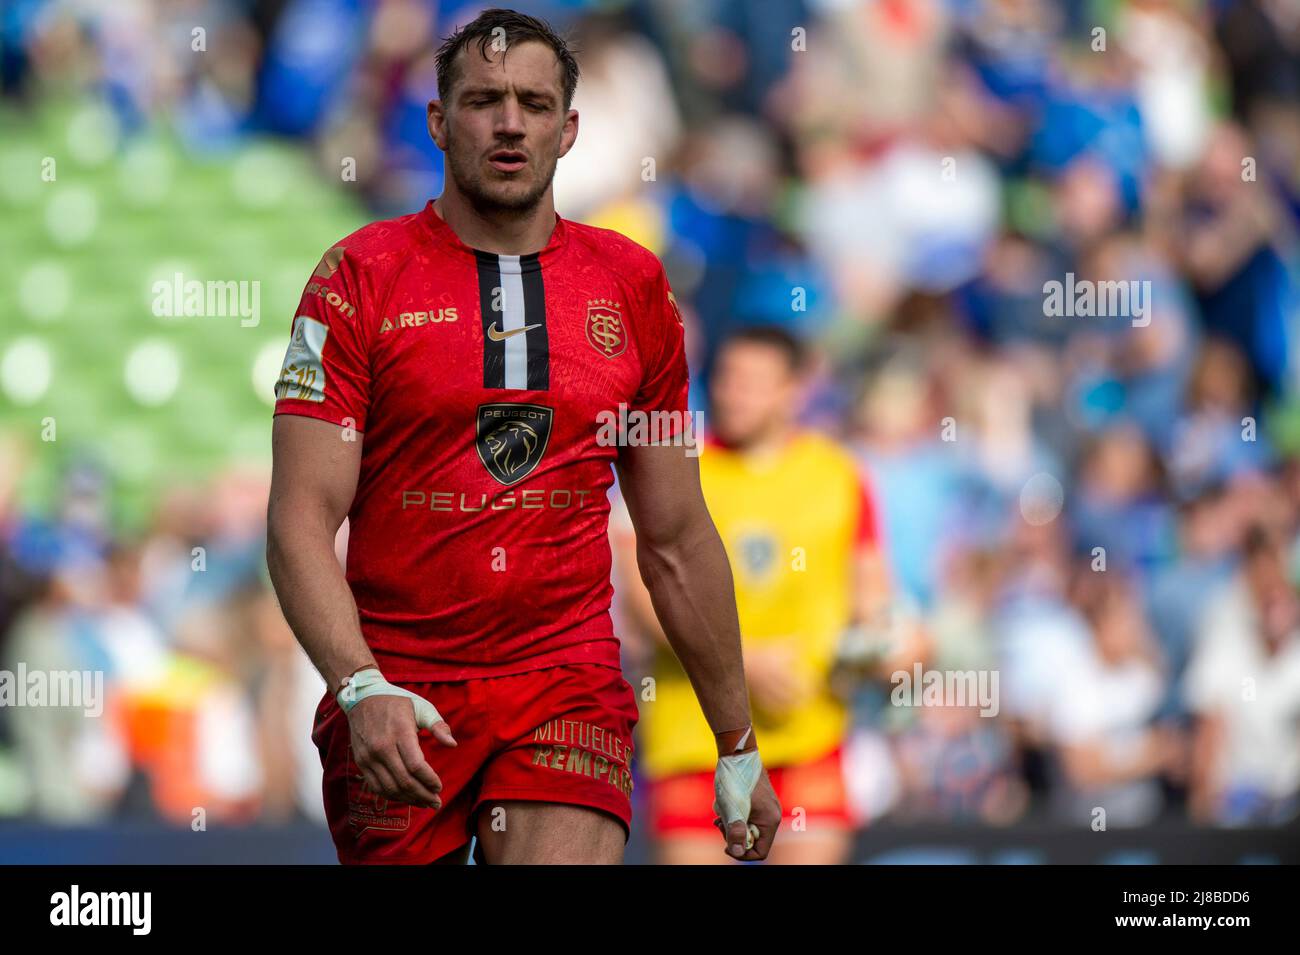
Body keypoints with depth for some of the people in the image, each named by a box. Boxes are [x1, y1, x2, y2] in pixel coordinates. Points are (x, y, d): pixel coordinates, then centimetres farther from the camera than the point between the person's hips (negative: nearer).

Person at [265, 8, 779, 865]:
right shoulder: (361, 277, 0)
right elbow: (301, 522, -6)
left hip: (570, 690, 1)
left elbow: (678, 540, 17)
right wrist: (361, 688, -22)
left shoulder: (631, 285, 10)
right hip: (395, 692, -1)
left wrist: (739, 746, 18)